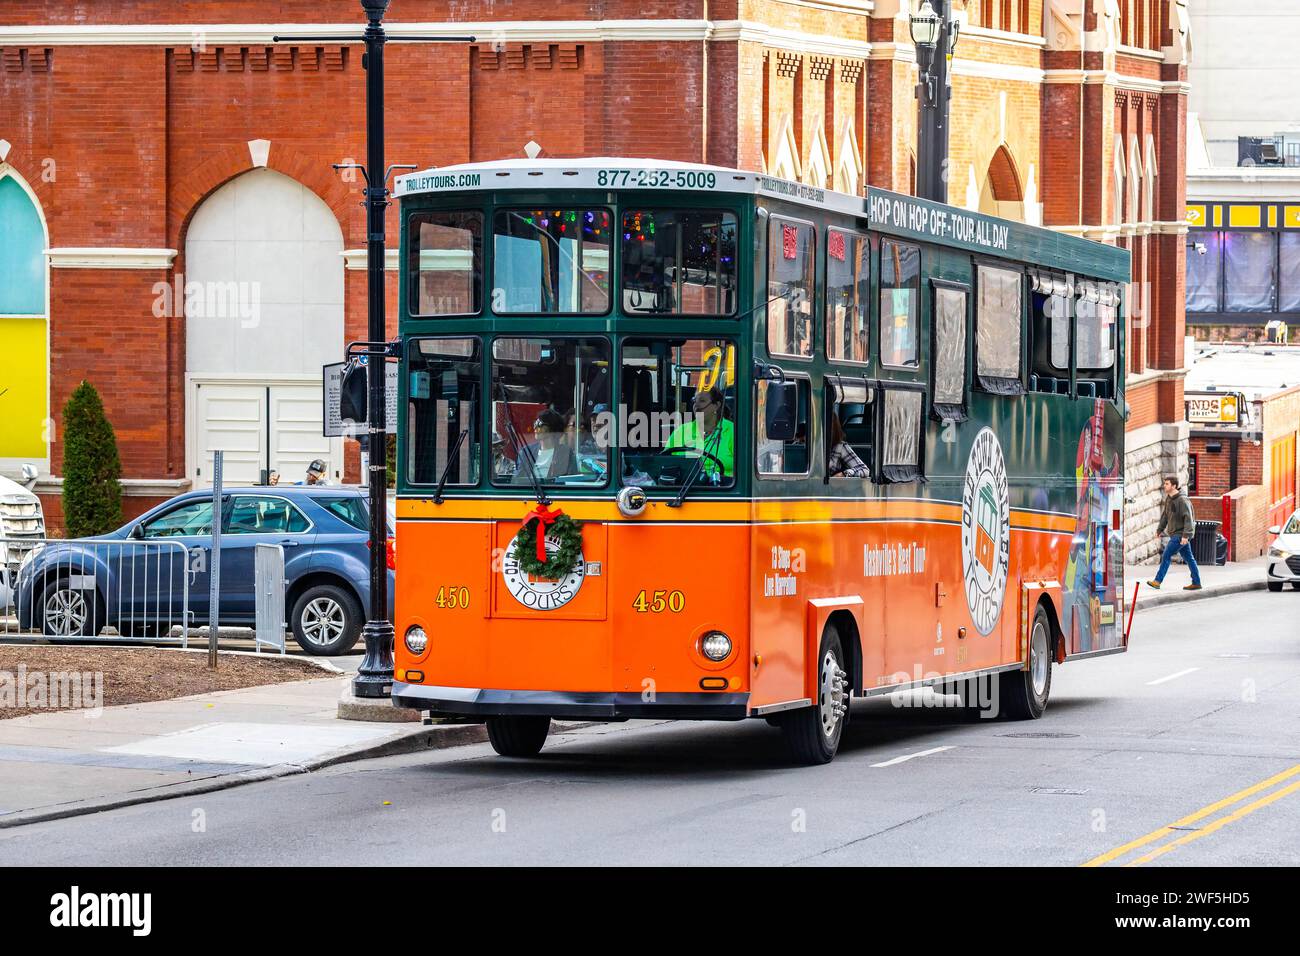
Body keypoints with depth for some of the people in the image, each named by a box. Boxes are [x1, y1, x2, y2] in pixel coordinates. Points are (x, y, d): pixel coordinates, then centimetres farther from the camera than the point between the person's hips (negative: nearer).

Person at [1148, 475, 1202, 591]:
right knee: (1188, 558, 12)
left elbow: (1188, 518, -22)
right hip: (1175, 534, 9)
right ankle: (1196, 583, 17)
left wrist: (1185, 535, -27)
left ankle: (1157, 581, -10)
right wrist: (1159, 529, 15)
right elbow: (1165, 515, 19)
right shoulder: (1168, 499, 9)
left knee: (1166, 556, -10)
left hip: (1181, 534, -9)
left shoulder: (1182, 501, -18)